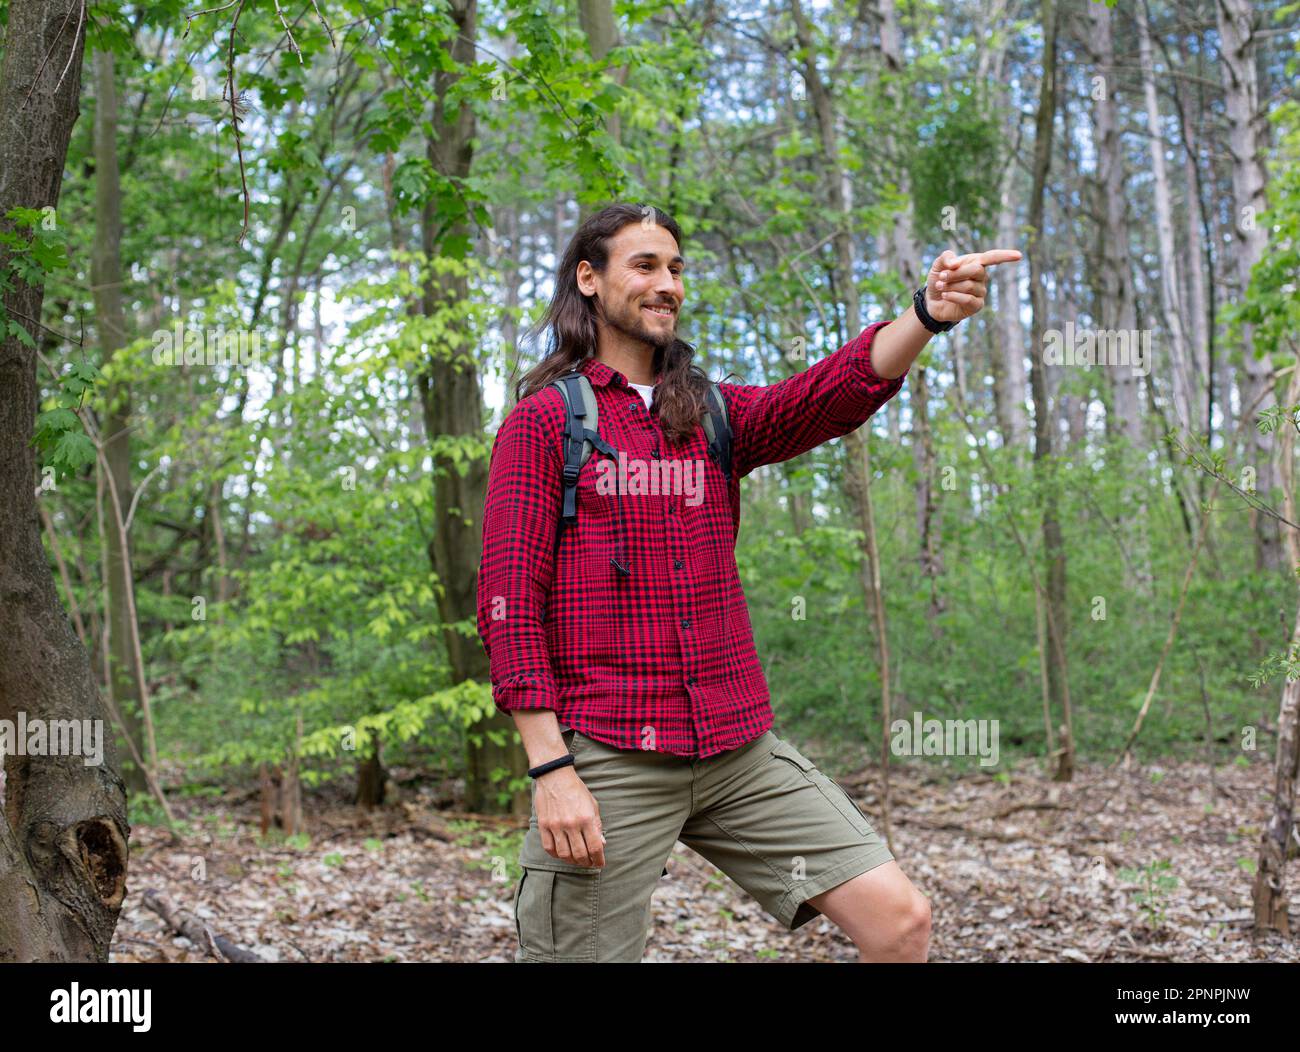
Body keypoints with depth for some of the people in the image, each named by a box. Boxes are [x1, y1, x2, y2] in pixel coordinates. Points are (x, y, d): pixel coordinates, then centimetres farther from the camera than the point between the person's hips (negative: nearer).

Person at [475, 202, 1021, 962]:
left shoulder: (715, 414, 14)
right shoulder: (544, 421, 1)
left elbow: (830, 394, -5)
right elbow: (509, 600, -6)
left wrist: (929, 314, -24)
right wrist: (551, 770, -14)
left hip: (739, 749, 4)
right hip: (608, 757, -4)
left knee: (901, 919, -3)